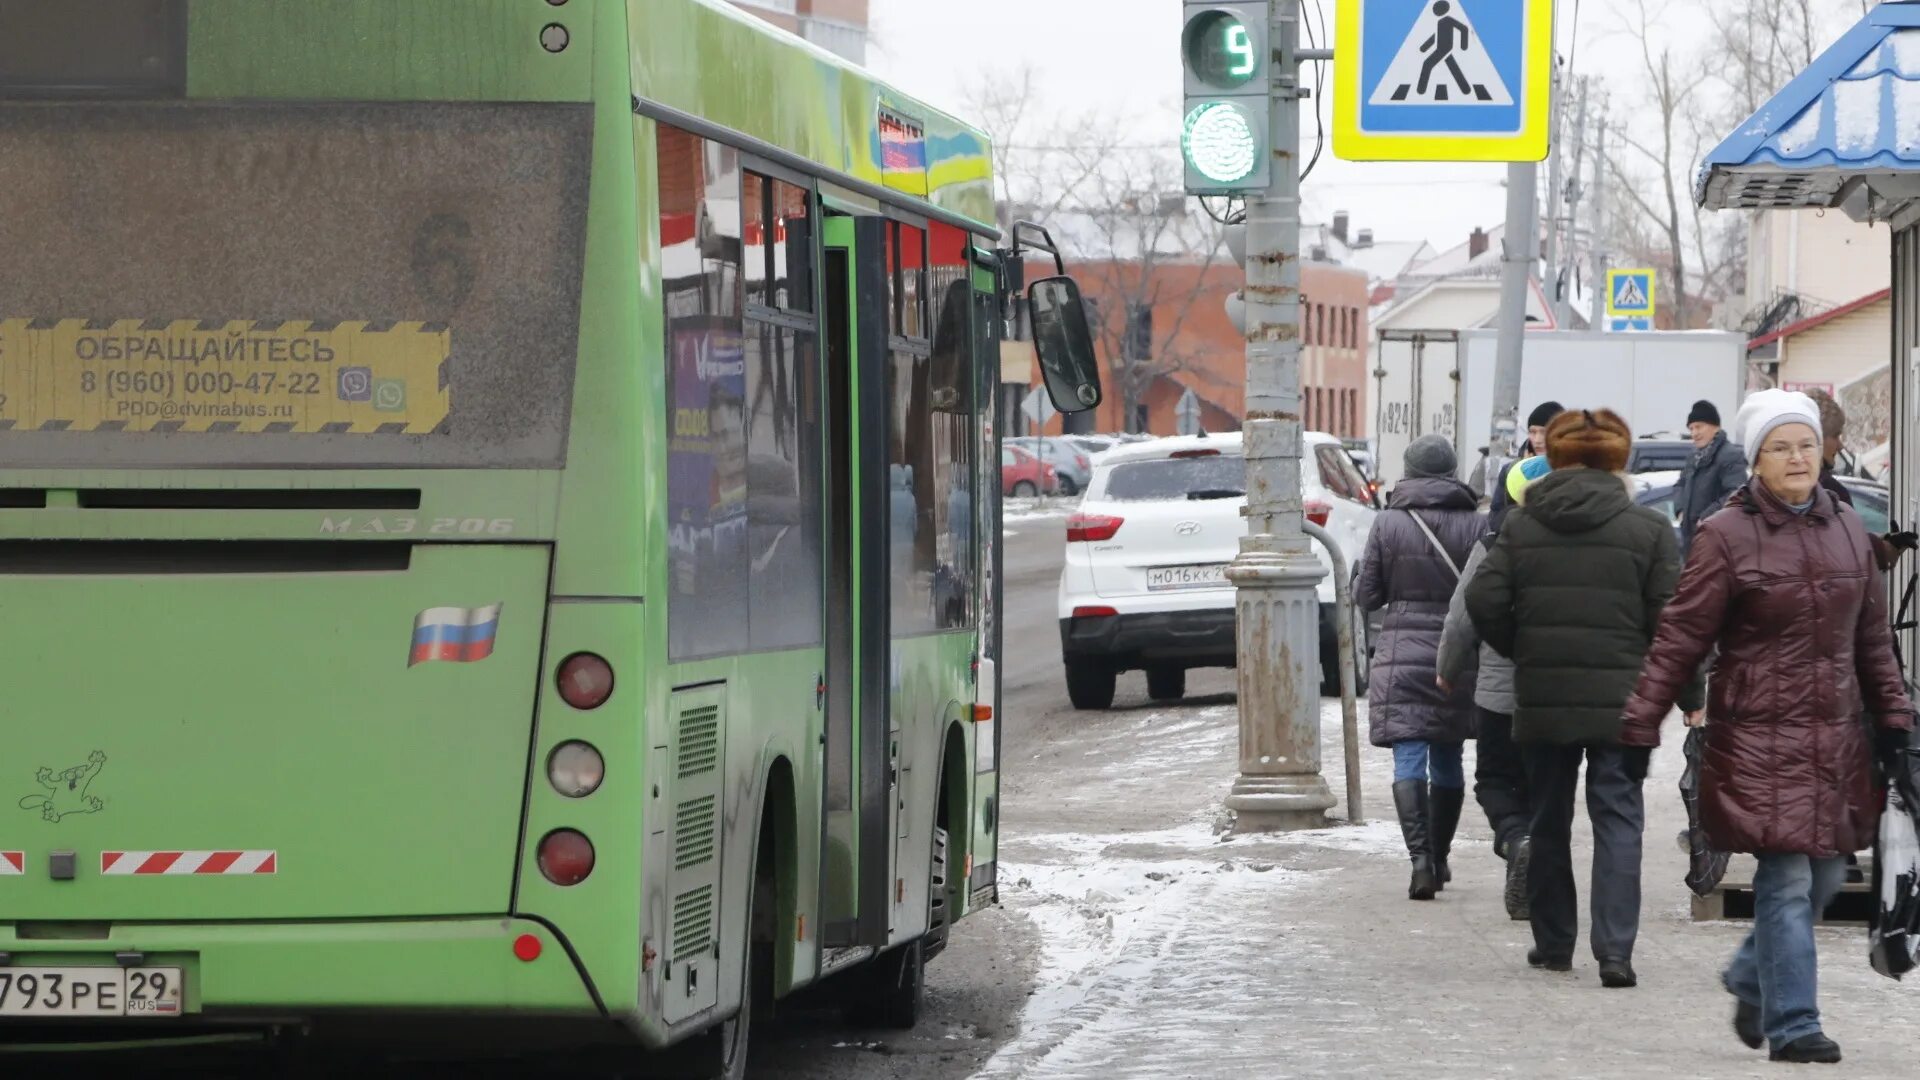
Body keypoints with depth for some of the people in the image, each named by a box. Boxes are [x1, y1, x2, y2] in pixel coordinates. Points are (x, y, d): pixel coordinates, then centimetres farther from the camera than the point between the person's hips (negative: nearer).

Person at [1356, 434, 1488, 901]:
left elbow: (1366, 595, 0)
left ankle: (1420, 858, -21)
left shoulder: (1388, 524, -5)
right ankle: (1439, 858, 27)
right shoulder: (1477, 524, -3)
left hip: (1402, 656, -2)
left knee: (1409, 760, -5)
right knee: (1447, 761, 16)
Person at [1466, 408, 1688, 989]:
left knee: (1549, 821, 15)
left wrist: (1520, 652, 11)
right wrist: (1688, 695, 2)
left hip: (1541, 700, 2)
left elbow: (1484, 600, -5)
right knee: (1617, 819, 0)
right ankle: (1615, 949, -12)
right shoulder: (1649, 529, -4)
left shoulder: (1520, 525, 2)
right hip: (1621, 697, -2)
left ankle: (1553, 944, 23)